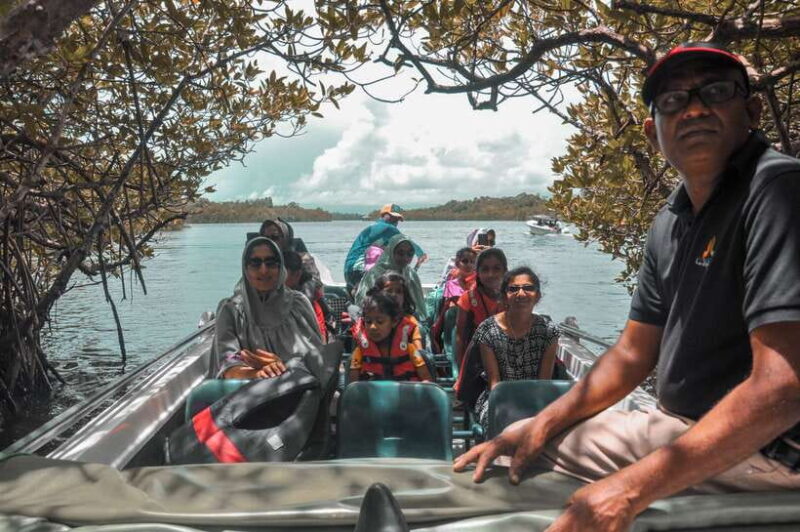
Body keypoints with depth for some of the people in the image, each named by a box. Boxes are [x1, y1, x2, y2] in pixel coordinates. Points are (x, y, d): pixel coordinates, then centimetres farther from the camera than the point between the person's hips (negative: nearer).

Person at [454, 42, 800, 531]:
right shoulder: (671, 222, 7)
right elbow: (633, 354, 11)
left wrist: (631, 490, -29)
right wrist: (543, 424, -1)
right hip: (678, 430, 8)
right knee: (529, 446, 10)